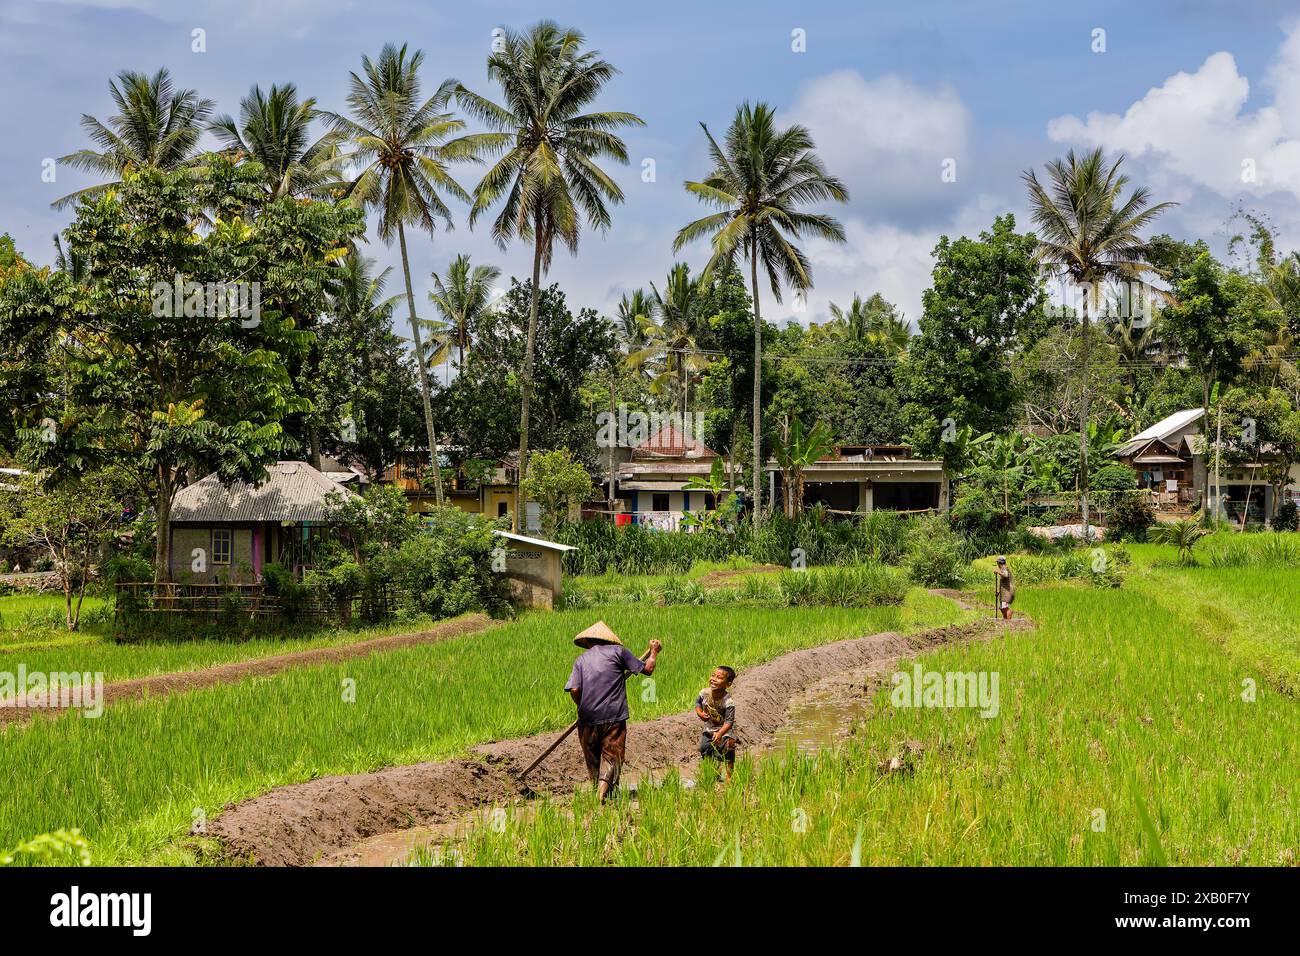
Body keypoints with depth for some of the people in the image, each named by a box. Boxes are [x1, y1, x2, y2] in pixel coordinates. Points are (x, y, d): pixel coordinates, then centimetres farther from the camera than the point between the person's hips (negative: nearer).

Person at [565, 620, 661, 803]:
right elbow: (647, 669, 7)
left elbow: (574, 690, -1)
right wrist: (654, 652, 25)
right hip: (614, 716, -2)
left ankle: (597, 787, 19)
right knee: (612, 755, -3)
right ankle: (604, 787, -24)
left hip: (588, 719, 2)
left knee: (592, 758, 16)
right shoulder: (618, 651, 6)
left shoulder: (581, 659, 11)